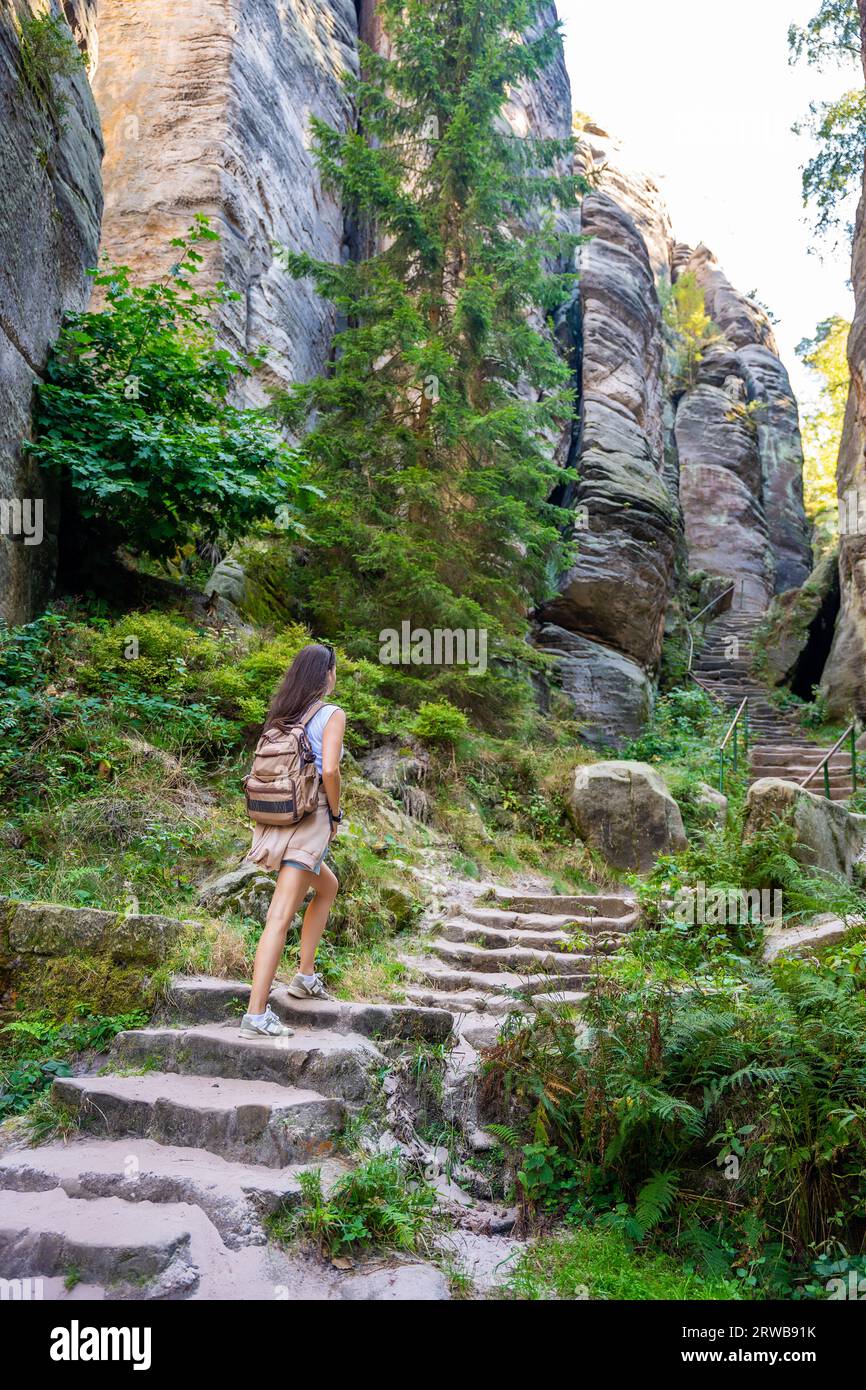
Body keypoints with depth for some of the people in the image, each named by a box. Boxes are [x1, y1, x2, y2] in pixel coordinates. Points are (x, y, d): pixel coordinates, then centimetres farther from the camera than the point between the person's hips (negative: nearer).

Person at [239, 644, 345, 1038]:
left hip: (276, 819, 7)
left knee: (327, 887, 27)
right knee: (281, 917, -9)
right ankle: (256, 1014, -10)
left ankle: (306, 976, 26)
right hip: (309, 819, -7)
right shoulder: (332, 714, -7)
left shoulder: (282, 714, 12)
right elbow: (329, 770, -18)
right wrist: (335, 814, -3)